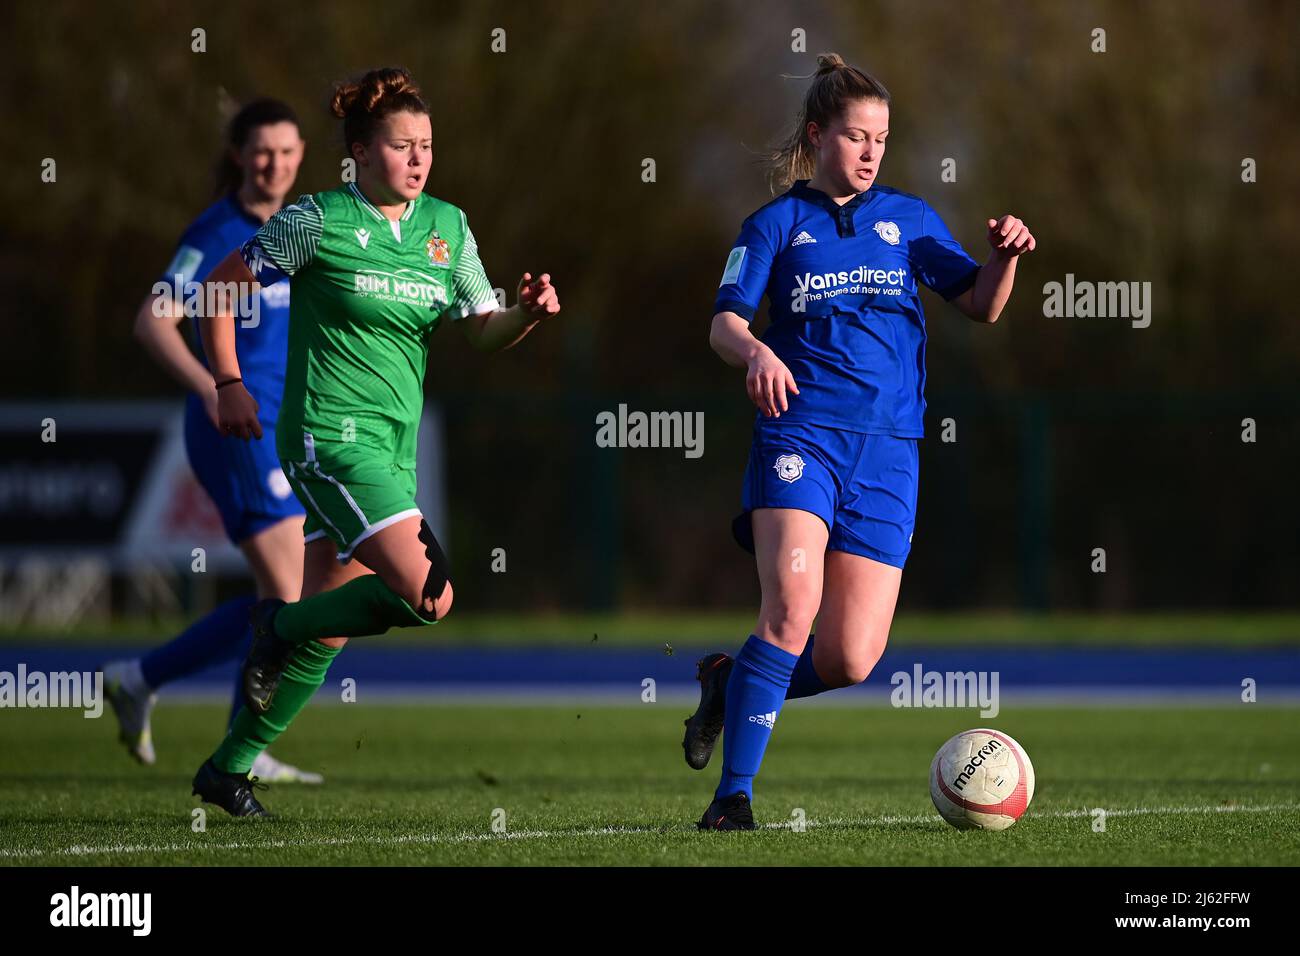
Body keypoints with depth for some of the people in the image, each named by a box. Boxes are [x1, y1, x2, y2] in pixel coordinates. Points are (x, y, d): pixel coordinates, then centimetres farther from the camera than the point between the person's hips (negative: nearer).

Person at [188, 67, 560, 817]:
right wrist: (229, 384, -3)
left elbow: (484, 331, 11)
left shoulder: (448, 227, 9)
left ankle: (230, 768, 23)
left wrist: (529, 313, -9)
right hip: (331, 437, -7)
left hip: (396, 445, 7)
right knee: (428, 595, -21)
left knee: (328, 630, 9)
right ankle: (279, 627, 2)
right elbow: (224, 284, 0)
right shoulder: (320, 222, -8)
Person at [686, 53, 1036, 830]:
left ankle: (735, 682, 27)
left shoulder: (908, 218, 14)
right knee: (793, 604, -25)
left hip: (887, 451, 3)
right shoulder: (778, 224, 7)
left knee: (851, 661, -3)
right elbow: (724, 322, -2)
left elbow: (980, 305, 11)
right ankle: (734, 794, -18)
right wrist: (754, 352, -25)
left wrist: (1005, 257, -10)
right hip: (799, 434, -3)